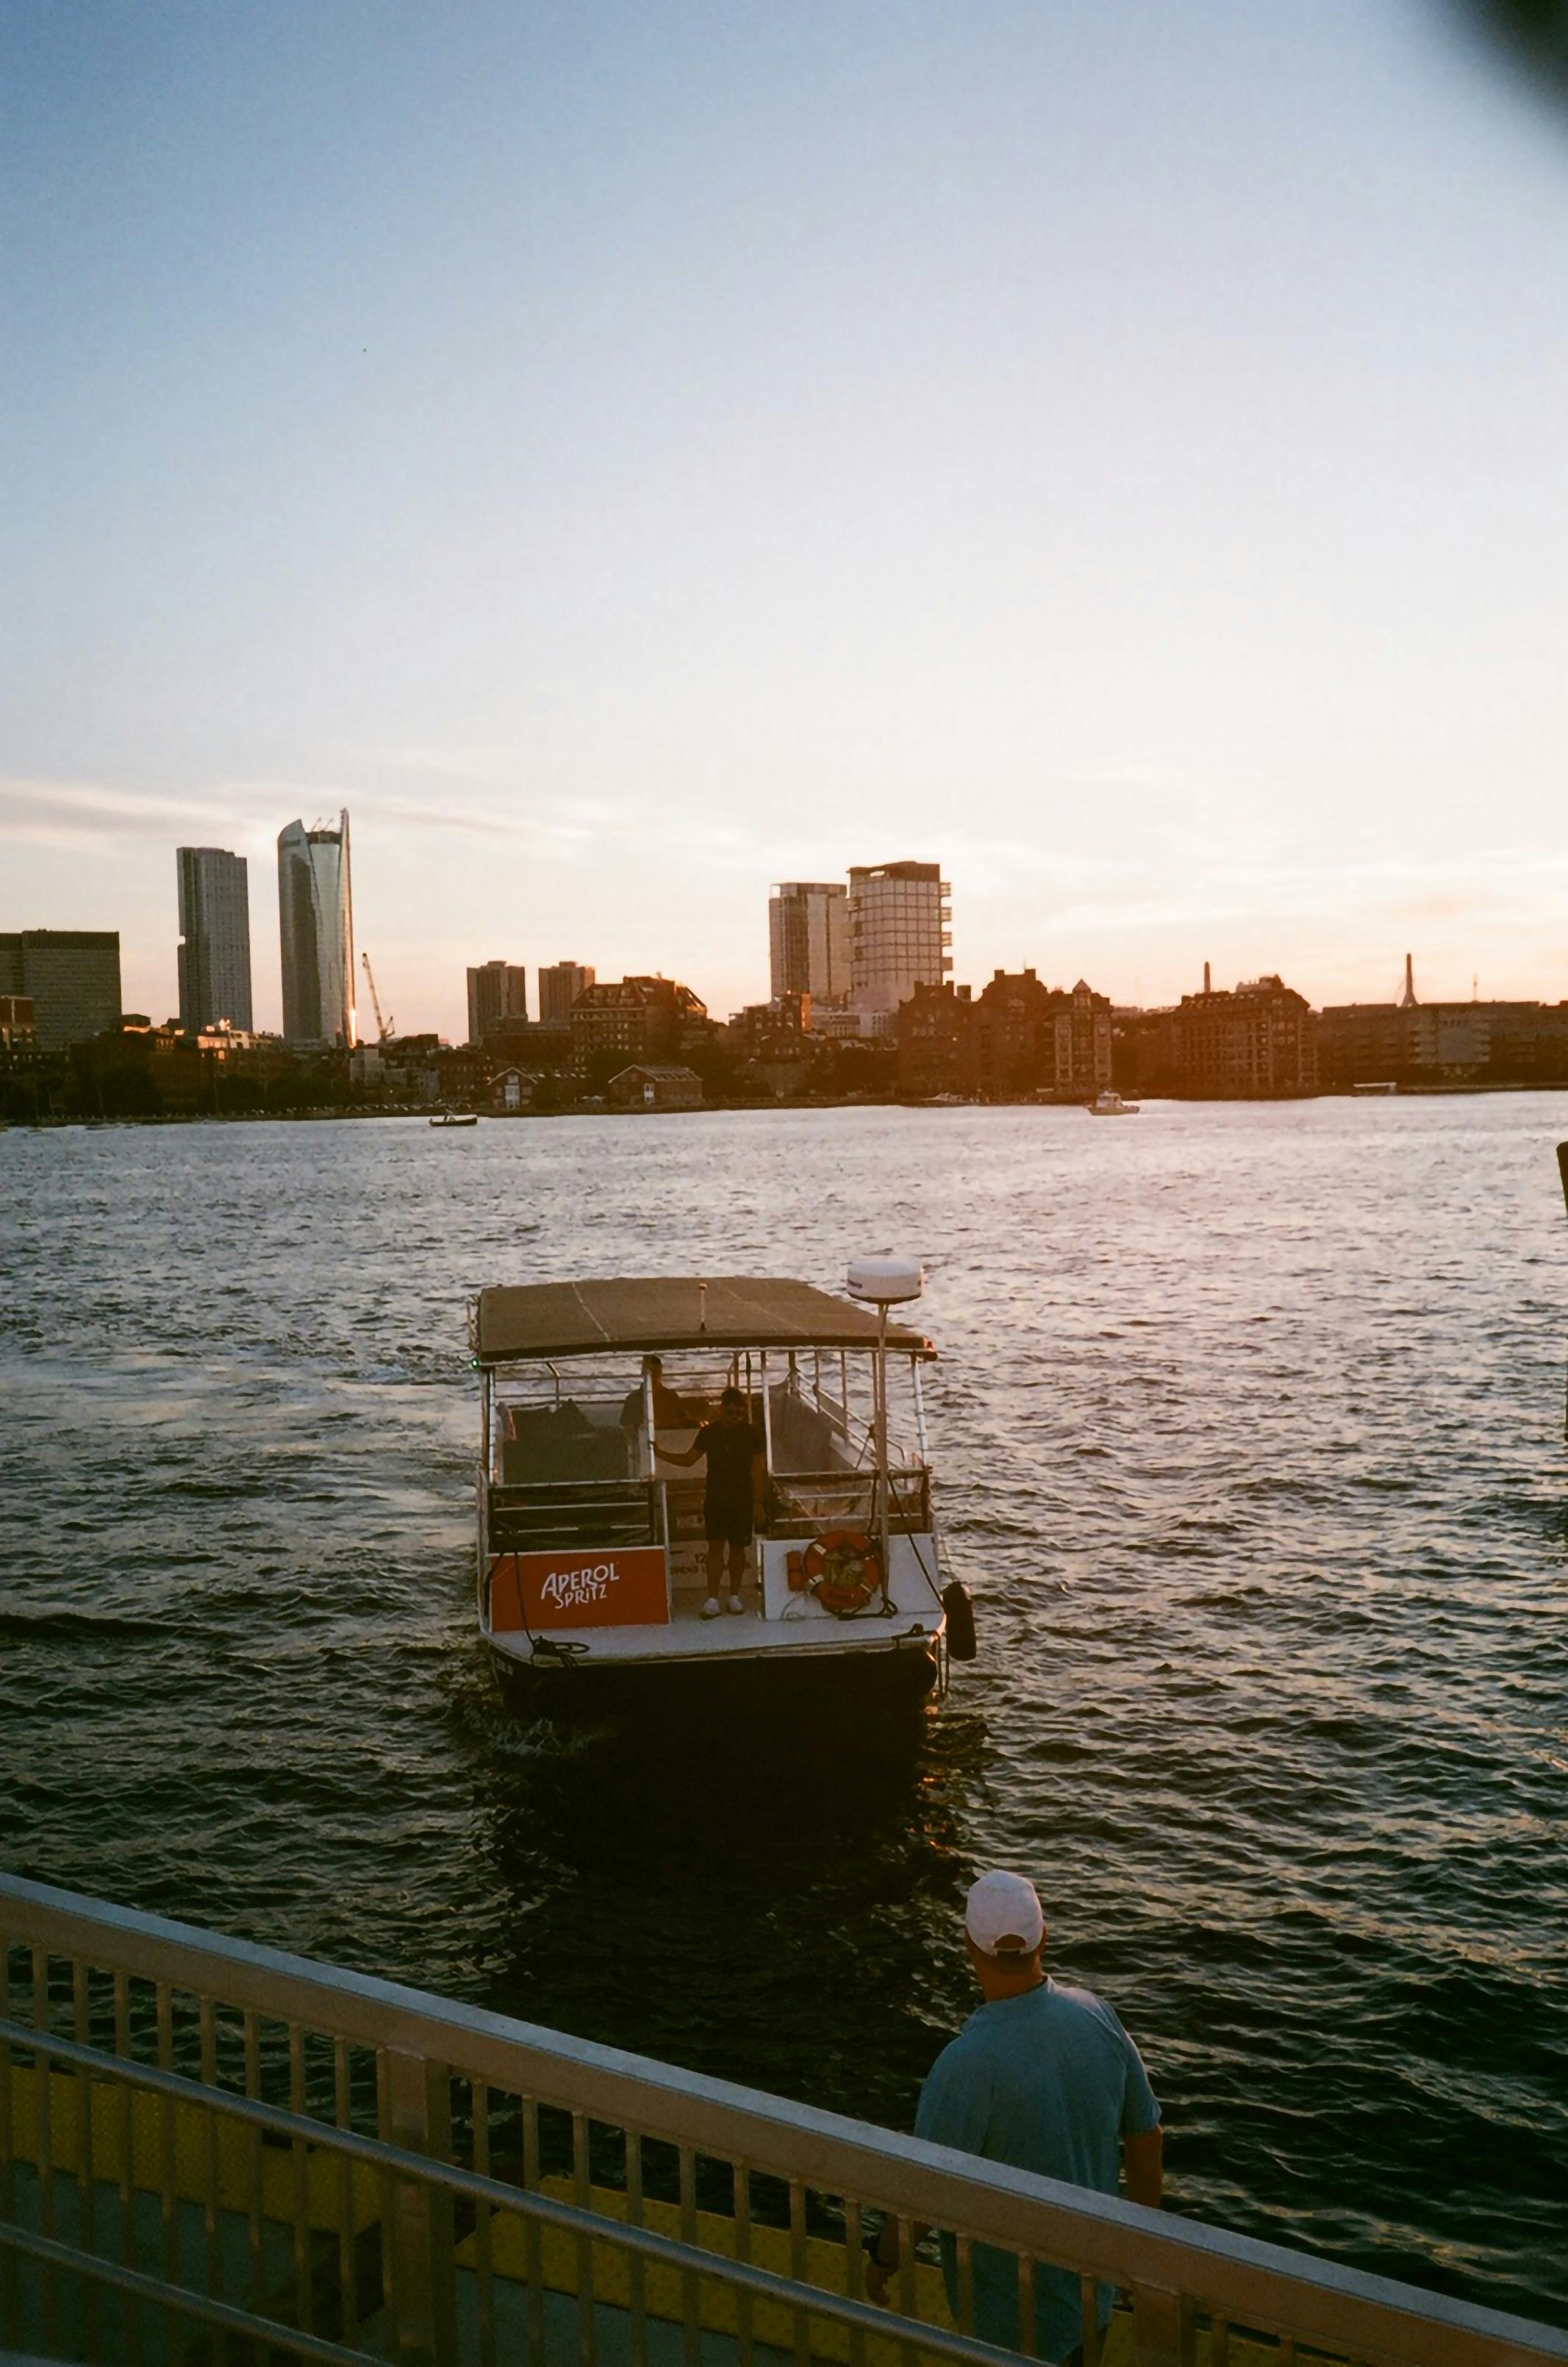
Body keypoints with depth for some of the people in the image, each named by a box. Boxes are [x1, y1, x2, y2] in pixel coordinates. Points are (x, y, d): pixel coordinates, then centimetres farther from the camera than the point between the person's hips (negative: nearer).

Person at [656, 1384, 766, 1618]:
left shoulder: (751, 1433, -2)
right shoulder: (709, 1432, 2)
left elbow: (759, 1470, 0)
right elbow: (688, 1459, 4)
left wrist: (758, 1502, -4)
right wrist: (660, 1453, -9)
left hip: (742, 1500, 0)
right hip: (715, 1498, 1)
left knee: (737, 1547, 5)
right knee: (715, 1546, -4)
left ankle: (734, 1596, 16)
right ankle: (712, 1599, -5)